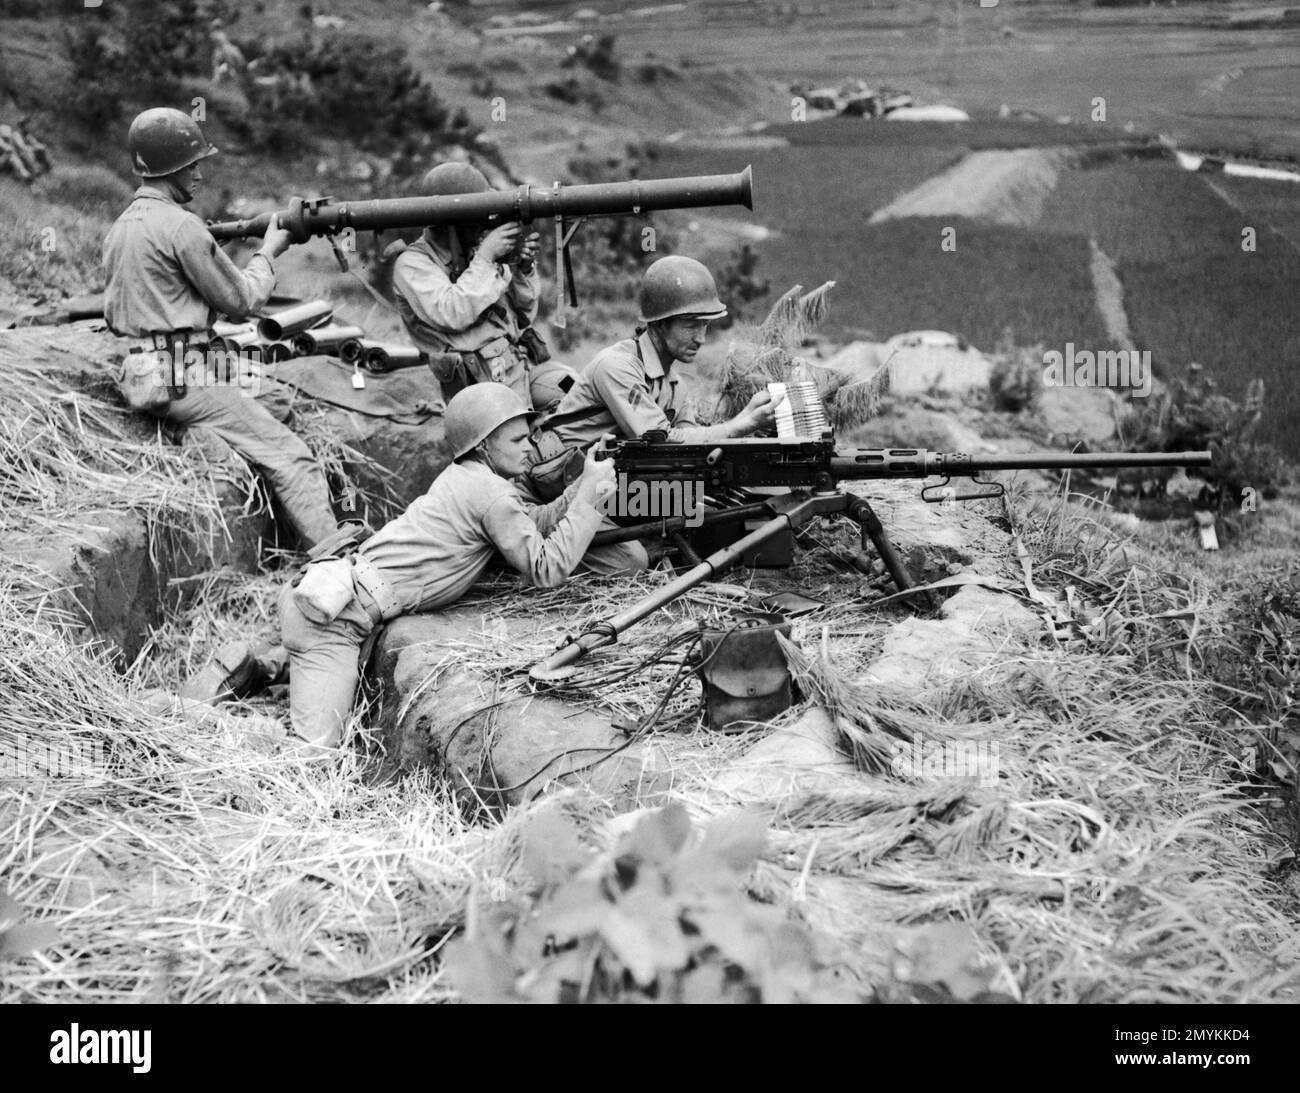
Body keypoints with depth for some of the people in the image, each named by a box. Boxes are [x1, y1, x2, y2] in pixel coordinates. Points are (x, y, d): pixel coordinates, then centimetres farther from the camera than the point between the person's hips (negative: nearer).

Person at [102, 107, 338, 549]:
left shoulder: (119, 227, 13)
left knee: (275, 398, 21)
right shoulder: (181, 226, -14)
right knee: (293, 460, -9)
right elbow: (241, 300, -7)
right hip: (180, 379, -9)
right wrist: (268, 253, 10)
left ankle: (207, 436, 7)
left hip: (139, 375, 9)